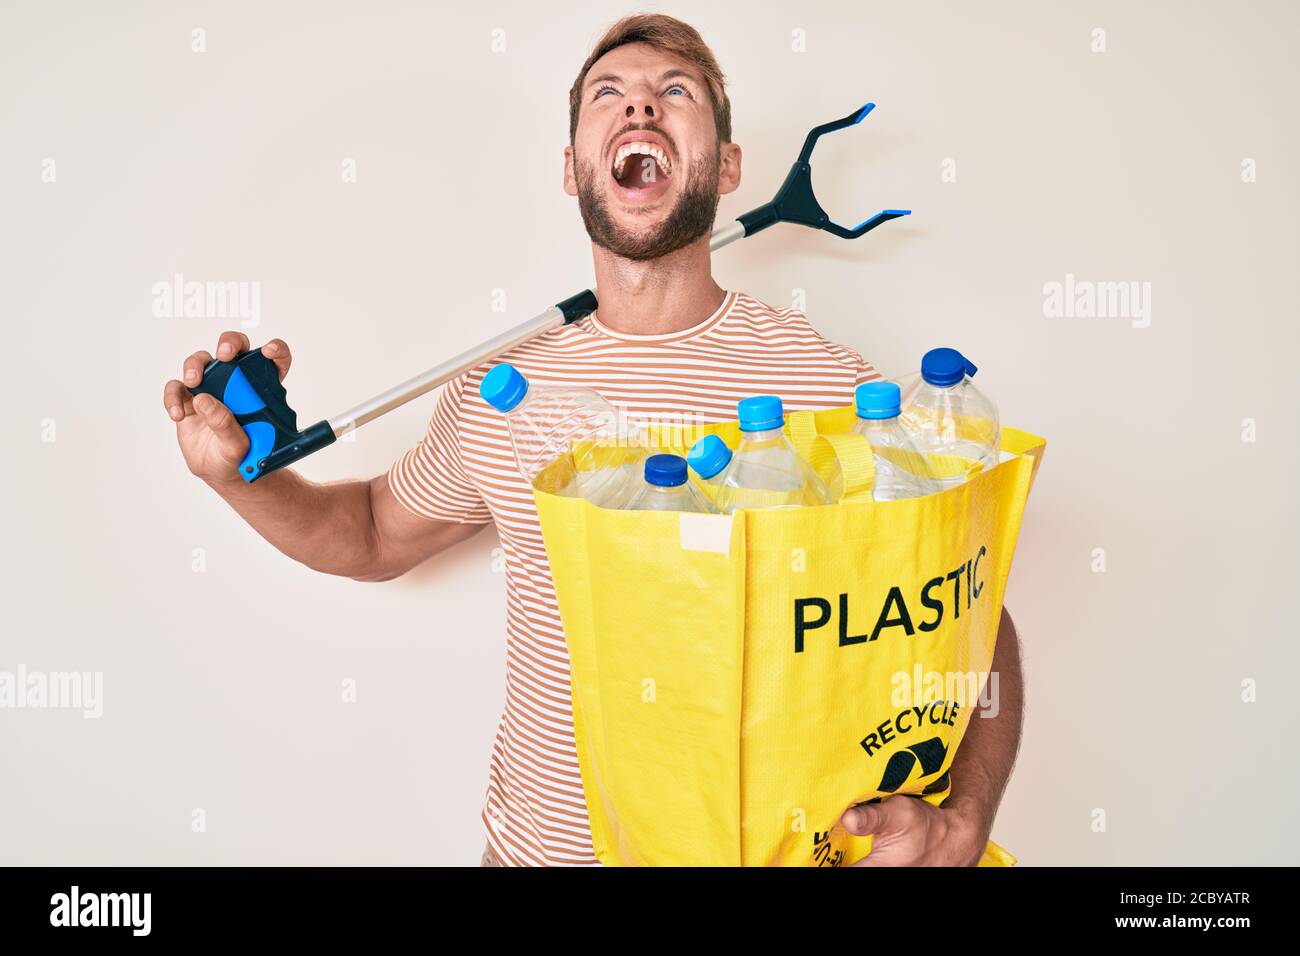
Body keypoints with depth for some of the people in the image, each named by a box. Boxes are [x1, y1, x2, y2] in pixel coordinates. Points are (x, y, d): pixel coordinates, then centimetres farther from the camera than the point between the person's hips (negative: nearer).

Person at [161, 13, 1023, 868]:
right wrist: (240, 477, -6)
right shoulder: (496, 395, -6)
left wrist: (960, 823, -25)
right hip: (533, 842, 3)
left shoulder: (836, 388, -16)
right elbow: (377, 535, 11)